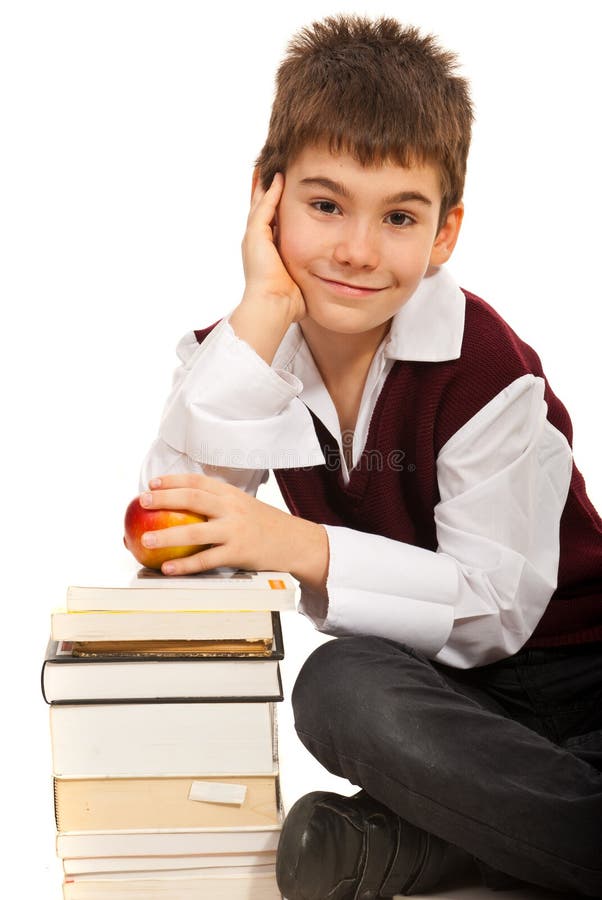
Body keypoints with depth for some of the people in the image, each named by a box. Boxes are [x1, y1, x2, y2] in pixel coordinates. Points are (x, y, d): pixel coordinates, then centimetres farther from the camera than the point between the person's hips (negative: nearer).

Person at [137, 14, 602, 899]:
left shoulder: (484, 366, -16)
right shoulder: (240, 350, -3)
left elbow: (497, 604, -18)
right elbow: (170, 535, -17)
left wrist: (300, 546, -31)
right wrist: (262, 319, -22)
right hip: (423, 677, 4)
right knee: (339, 689, -31)